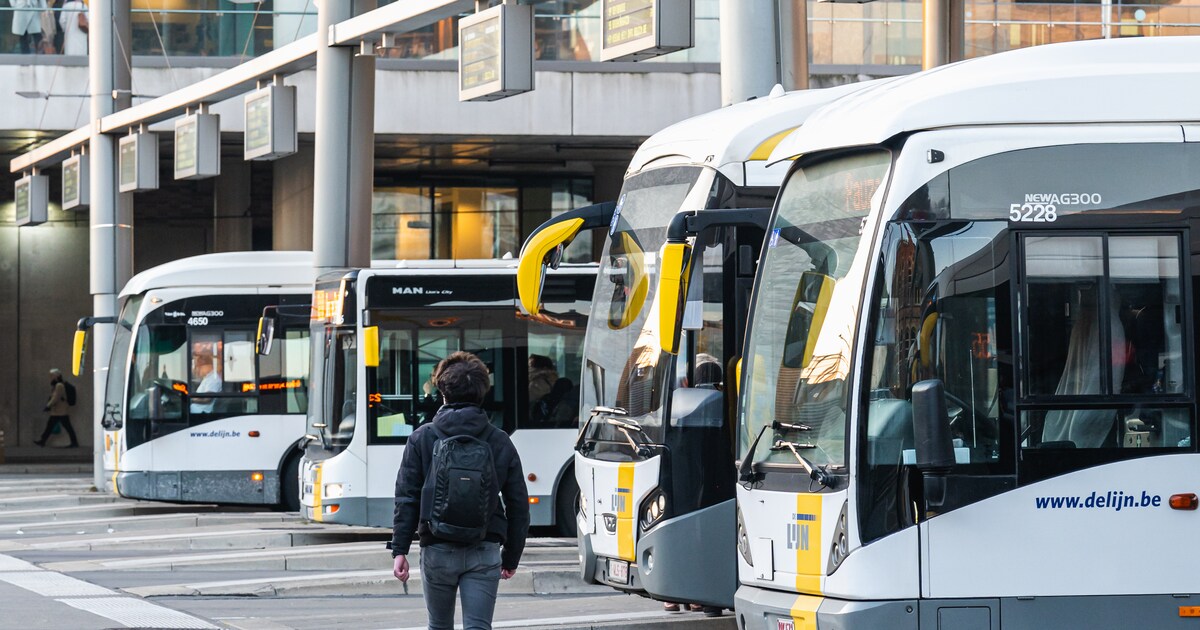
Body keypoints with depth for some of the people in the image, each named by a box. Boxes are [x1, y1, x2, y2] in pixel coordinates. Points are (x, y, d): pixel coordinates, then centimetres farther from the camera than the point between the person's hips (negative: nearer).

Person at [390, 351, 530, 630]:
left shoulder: (422, 438, -1)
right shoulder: (500, 442, 3)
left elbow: (406, 499, -4)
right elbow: (518, 505, 6)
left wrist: (399, 550, -1)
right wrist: (511, 557, 15)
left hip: (437, 551, 0)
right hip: (485, 552, 0)